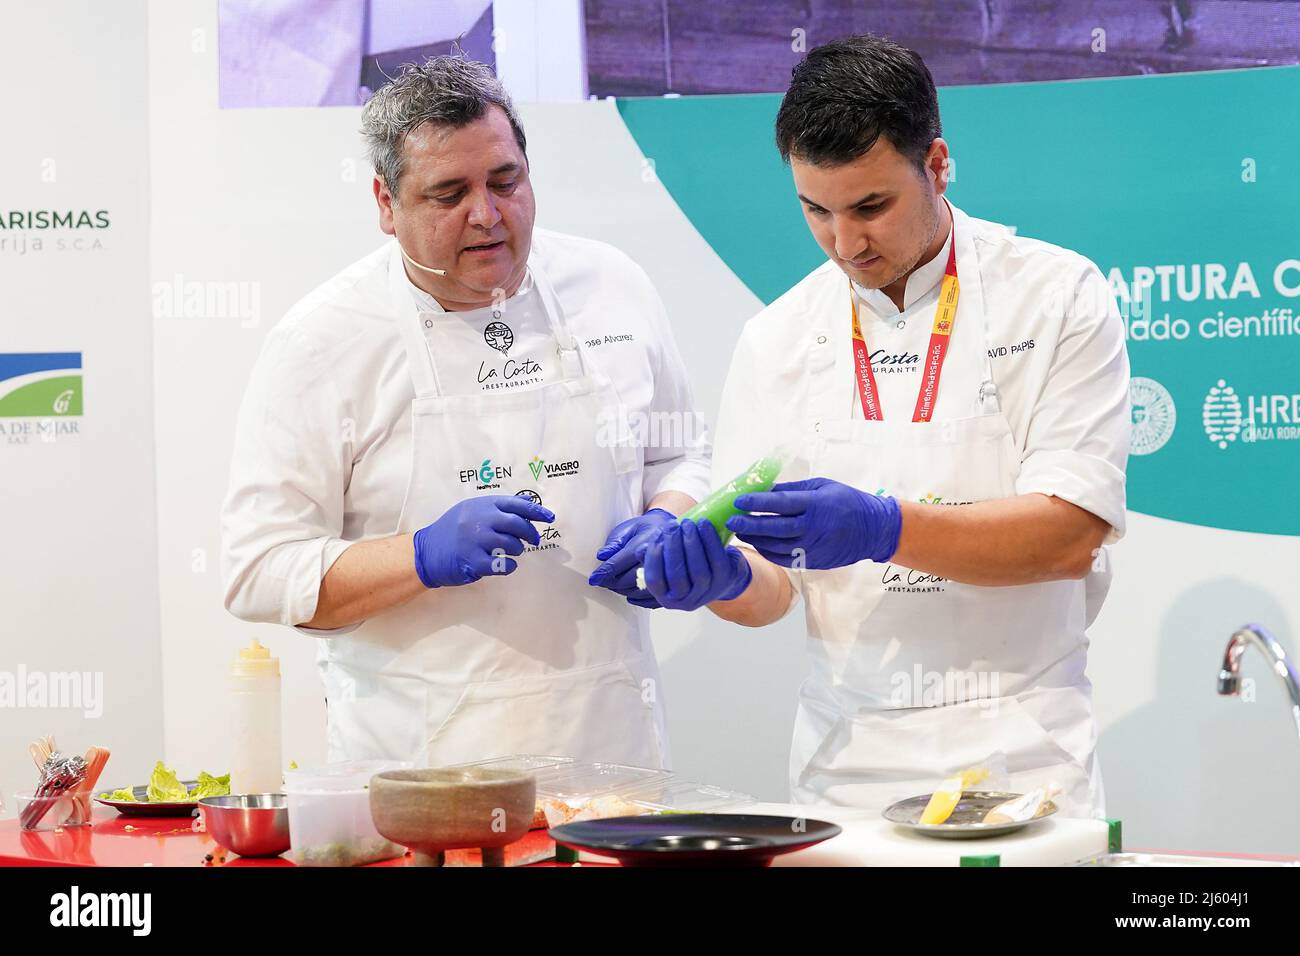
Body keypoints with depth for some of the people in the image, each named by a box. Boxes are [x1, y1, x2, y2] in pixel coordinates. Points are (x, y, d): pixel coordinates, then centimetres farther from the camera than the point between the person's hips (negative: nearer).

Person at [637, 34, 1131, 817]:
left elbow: (1072, 535, -14)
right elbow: (771, 590, 3)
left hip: (1020, 753, -2)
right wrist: (725, 575, -20)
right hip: (848, 756, 2)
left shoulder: (1057, 297, -4)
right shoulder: (777, 340, 4)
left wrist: (881, 528, -25)